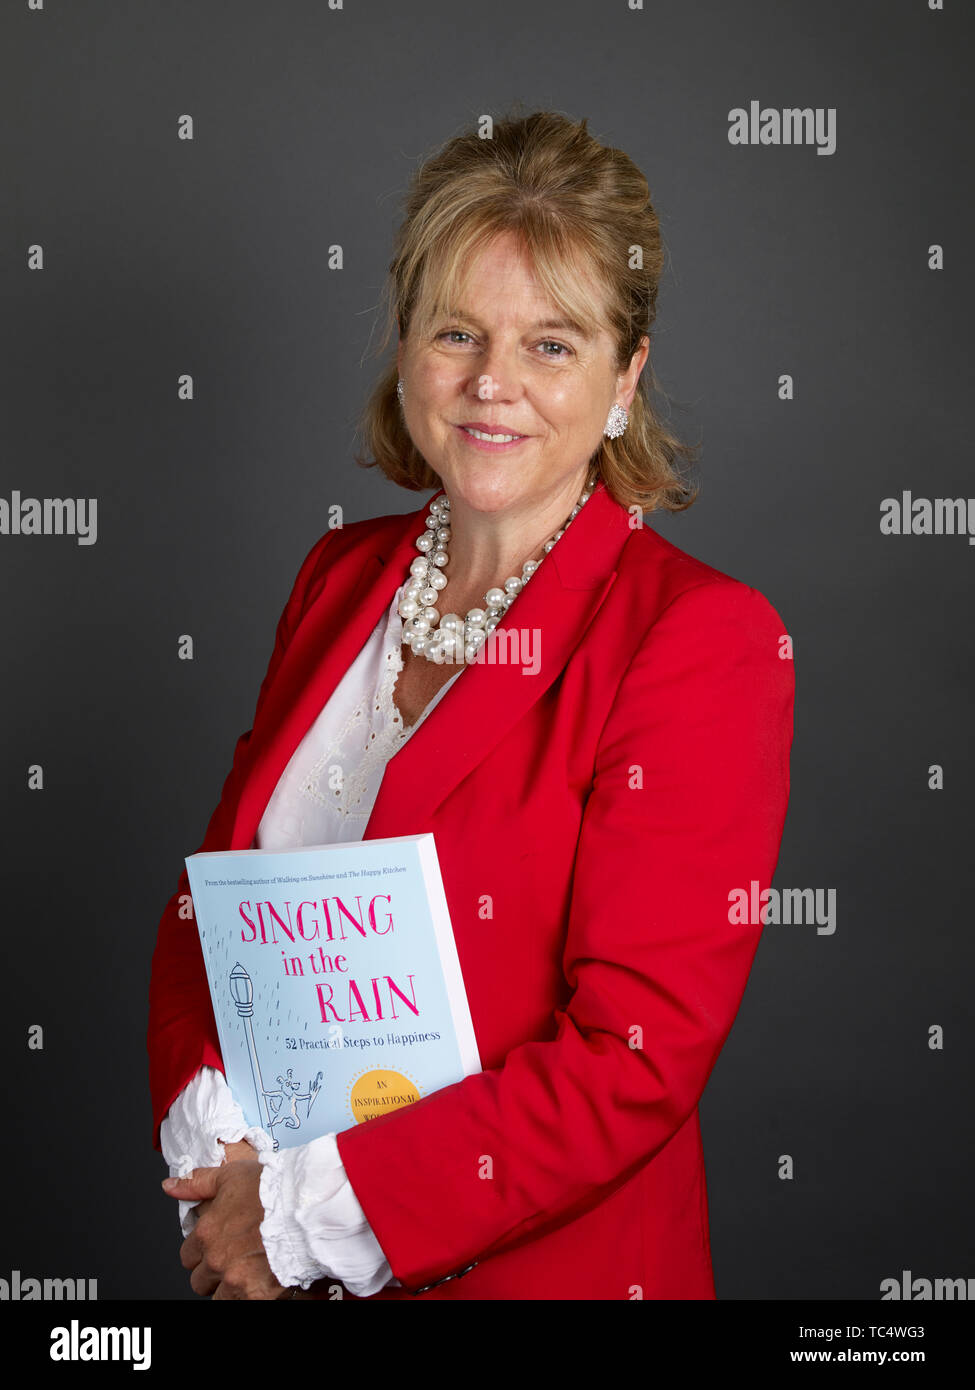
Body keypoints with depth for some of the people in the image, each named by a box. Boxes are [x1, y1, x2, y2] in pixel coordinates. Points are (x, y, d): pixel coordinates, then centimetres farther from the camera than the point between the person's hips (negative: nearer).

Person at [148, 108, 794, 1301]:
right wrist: (216, 1149, -12)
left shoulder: (700, 640, -17)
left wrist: (312, 1212, -20)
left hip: (541, 1265, -5)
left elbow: (638, 1056, -22)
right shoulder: (340, 576, 2)